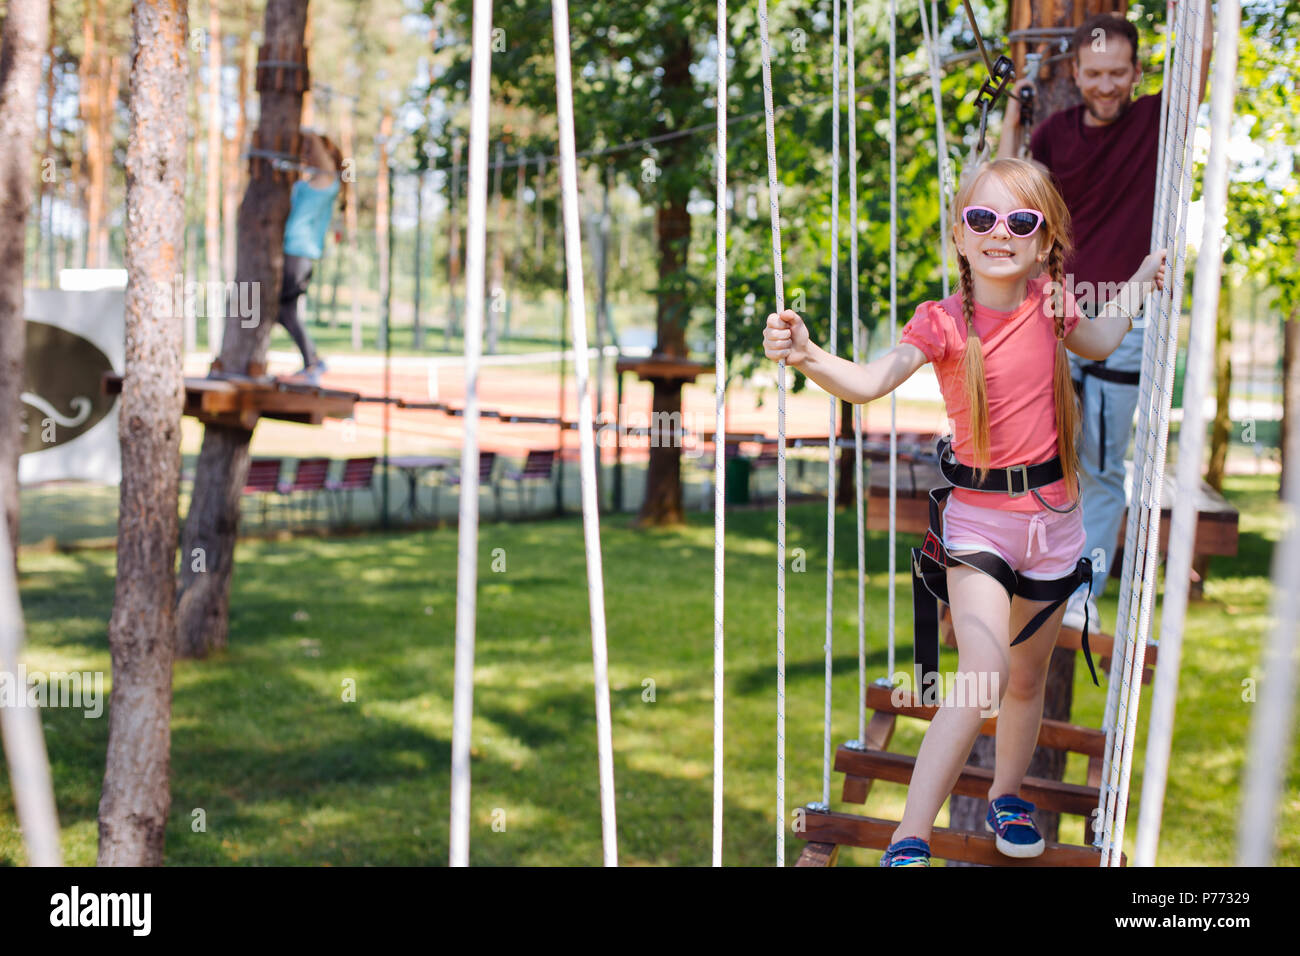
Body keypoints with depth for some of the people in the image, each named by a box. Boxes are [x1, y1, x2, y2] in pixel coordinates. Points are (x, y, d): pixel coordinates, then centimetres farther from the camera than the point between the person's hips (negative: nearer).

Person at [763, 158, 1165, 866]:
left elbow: (1096, 344, 25)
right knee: (983, 675, -21)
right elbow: (868, 384, -26)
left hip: (1053, 515, 5)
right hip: (979, 515, -5)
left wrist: (1142, 281, 21)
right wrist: (807, 356, -43)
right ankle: (908, 840, -17)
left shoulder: (1047, 303, 1)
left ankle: (1007, 796, 43)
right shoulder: (943, 321, -12)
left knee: (1028, 677, 17)